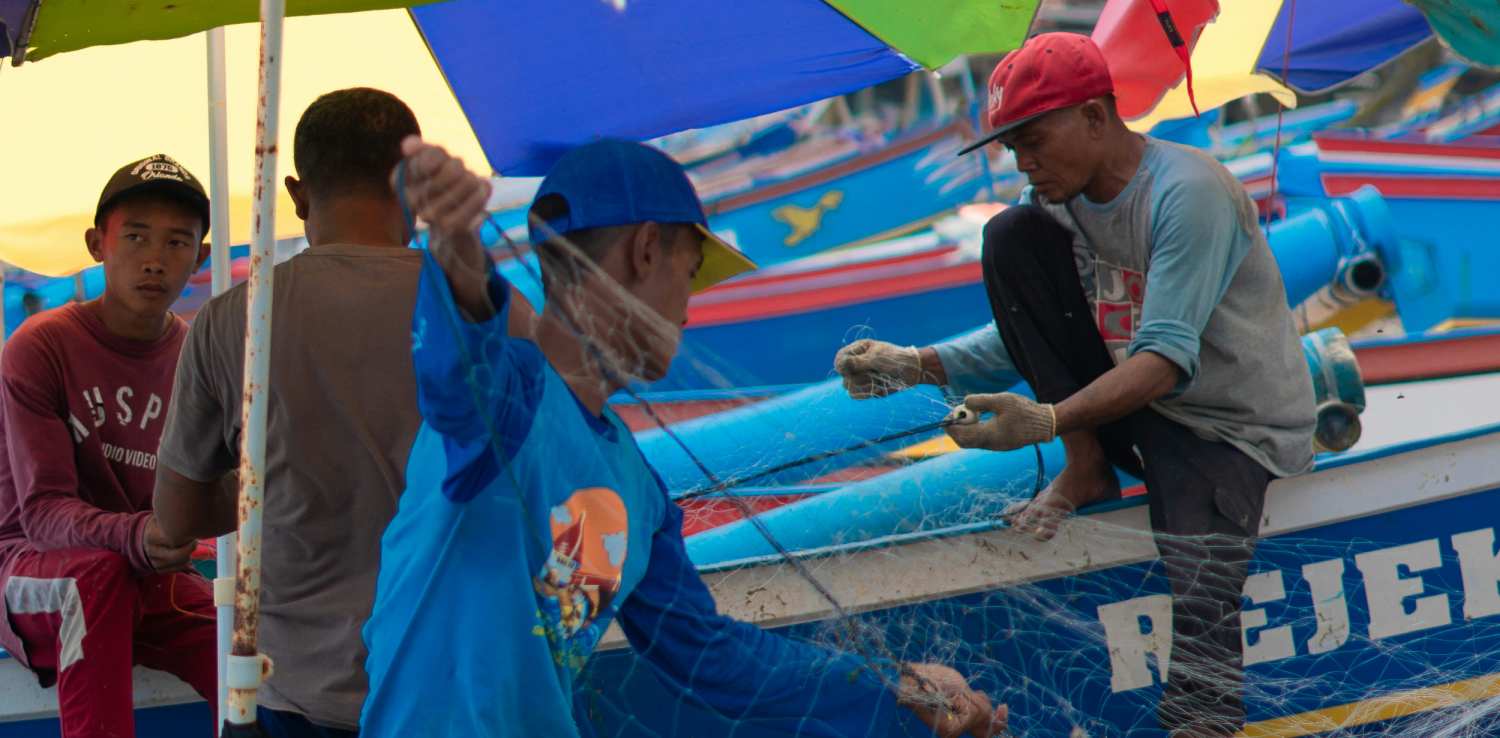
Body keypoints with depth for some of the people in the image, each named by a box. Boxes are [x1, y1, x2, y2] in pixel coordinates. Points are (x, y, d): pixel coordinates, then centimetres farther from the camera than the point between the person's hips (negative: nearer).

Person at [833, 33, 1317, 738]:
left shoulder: (1187, 193, -22)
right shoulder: (1055, 198, 2)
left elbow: (1165, 359, -29)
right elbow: (1027, 336, 9)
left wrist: (1048, 421, -41)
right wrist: (916, 366, -7)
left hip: (1236, 427, -7)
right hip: (1125, 409, 7)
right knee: (1011, 236, -7)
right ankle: (1086, 470, -5)